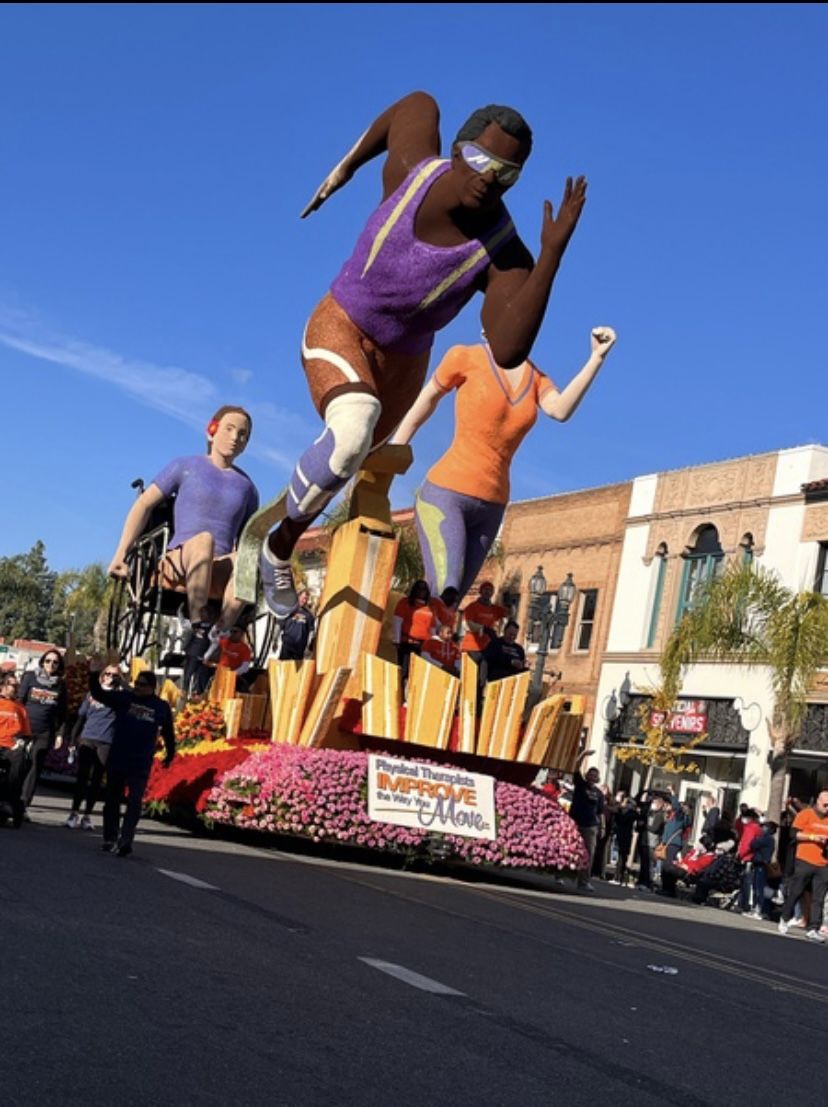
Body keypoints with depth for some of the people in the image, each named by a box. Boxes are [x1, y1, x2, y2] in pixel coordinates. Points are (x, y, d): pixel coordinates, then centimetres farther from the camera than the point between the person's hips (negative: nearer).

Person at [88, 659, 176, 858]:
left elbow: (168, 733, 11)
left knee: (134, 802, -10)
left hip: (141, 765, -2)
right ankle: (110, 838, 24)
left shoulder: (162, 707, 1)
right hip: (117, 760, 2)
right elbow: (98, 694, -5)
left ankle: (125, 840, -14)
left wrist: (170, 755, 15)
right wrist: (94, 675, -20)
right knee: (112, 800, 11)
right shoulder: (123, 697, 1)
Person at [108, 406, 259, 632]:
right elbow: (143, 505, 8)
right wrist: (121, 554, -3)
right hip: (178, 561, -2)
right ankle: (197, 629, -42)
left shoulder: (246, 486, 23)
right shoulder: (186, 467, 14)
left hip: (219, 571, 2)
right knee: (204, 539, -38)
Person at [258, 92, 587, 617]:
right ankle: (276, 546, -6)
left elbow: (508, 351, -44)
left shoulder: (504, 253, -28)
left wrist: (553, 255, -49)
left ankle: (280, 550, 54)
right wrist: (348, 165, 12)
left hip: (401, 360, 2)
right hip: (340, 326, -2)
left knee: (346, 465, 21)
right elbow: (420, 102, 1)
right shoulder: (413, 169, -23)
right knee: (352, 433, -33)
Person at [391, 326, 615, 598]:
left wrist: (597, 358, -19)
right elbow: (427, 398, 10)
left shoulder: (535, 376, 8)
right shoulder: (467, 357, -3)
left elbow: (560, 411, -12)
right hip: (445, 493, -5)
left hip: (490, 507, 5)